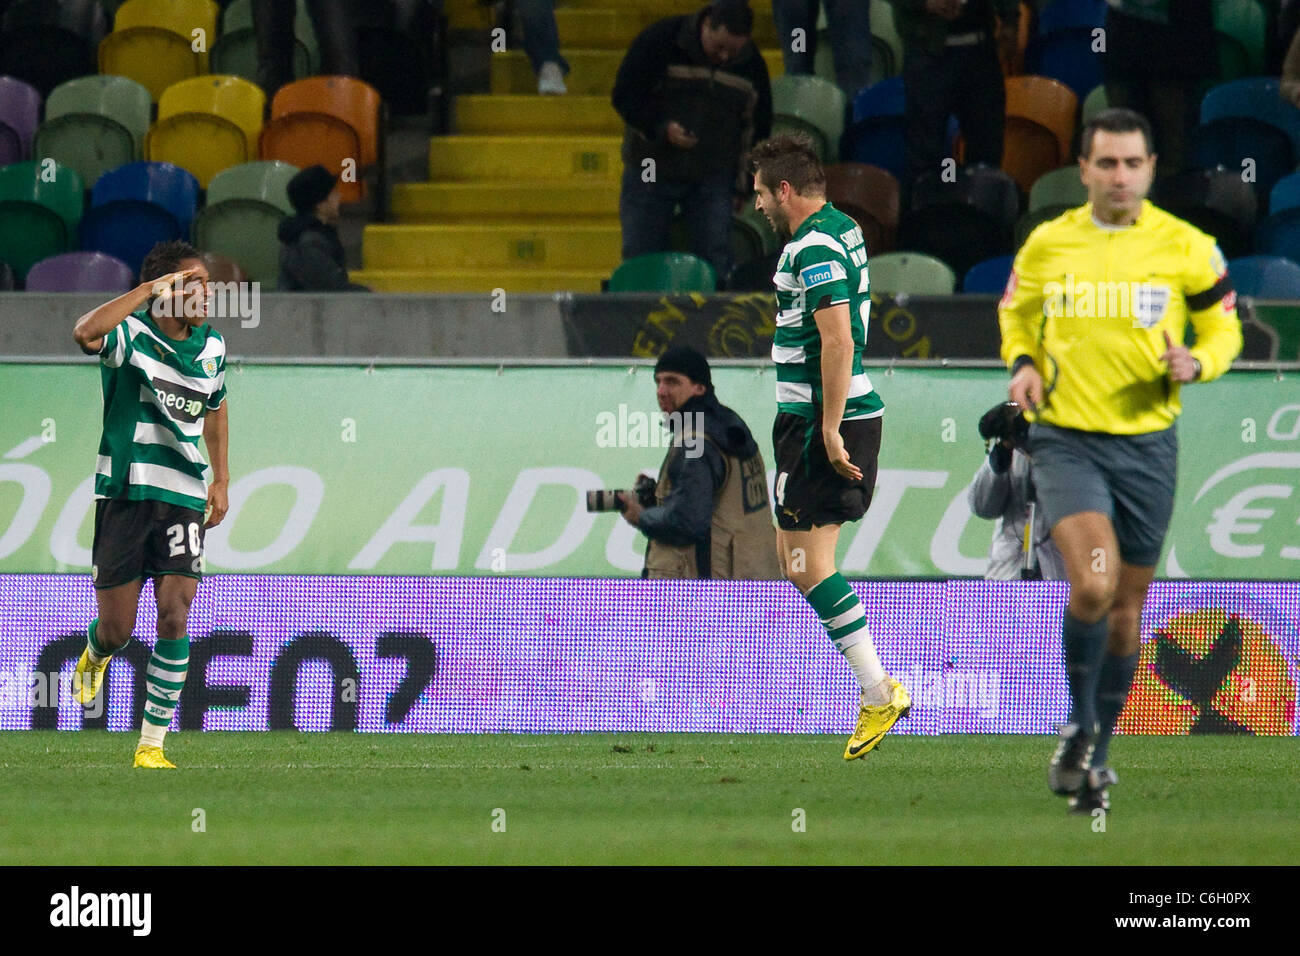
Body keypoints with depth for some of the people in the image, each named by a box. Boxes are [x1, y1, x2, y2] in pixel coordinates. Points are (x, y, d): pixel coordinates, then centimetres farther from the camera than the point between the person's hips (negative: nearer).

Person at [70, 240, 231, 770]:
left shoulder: (212, 347, 7)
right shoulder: (130, 335, -10)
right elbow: (86, 332, -35)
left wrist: (221, 480, 21)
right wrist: (151, 289, -31)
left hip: (184, 497, 3)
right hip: (124, 493, -3)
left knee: (174, 618, -11)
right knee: (117, 629, 3)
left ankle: (152, 744, -4)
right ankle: (94, 658, 43)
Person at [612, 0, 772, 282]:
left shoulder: (751, 65, -1)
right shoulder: (659, 42, -12)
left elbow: (757, 128, 12)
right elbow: (624, 97, -9)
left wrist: (746, 185, 9)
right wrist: (661, 129, -24)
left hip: (713, 177, 2)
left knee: (715, 258, -7)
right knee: (640, 258, -1)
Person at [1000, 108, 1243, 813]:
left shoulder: (1185, 247, -2)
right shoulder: (1046, 245, 1)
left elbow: (1223, 327, 9)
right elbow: (1015, 315, 18)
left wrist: (1197, 363, -12)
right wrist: (1023, 365, -2)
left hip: (1147, 443, 1)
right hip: (1066, 442, -1)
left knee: (1126, 605, 10)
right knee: (1093, 584, -22)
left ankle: (1095, 755, 28)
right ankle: (1079, 727, -1)